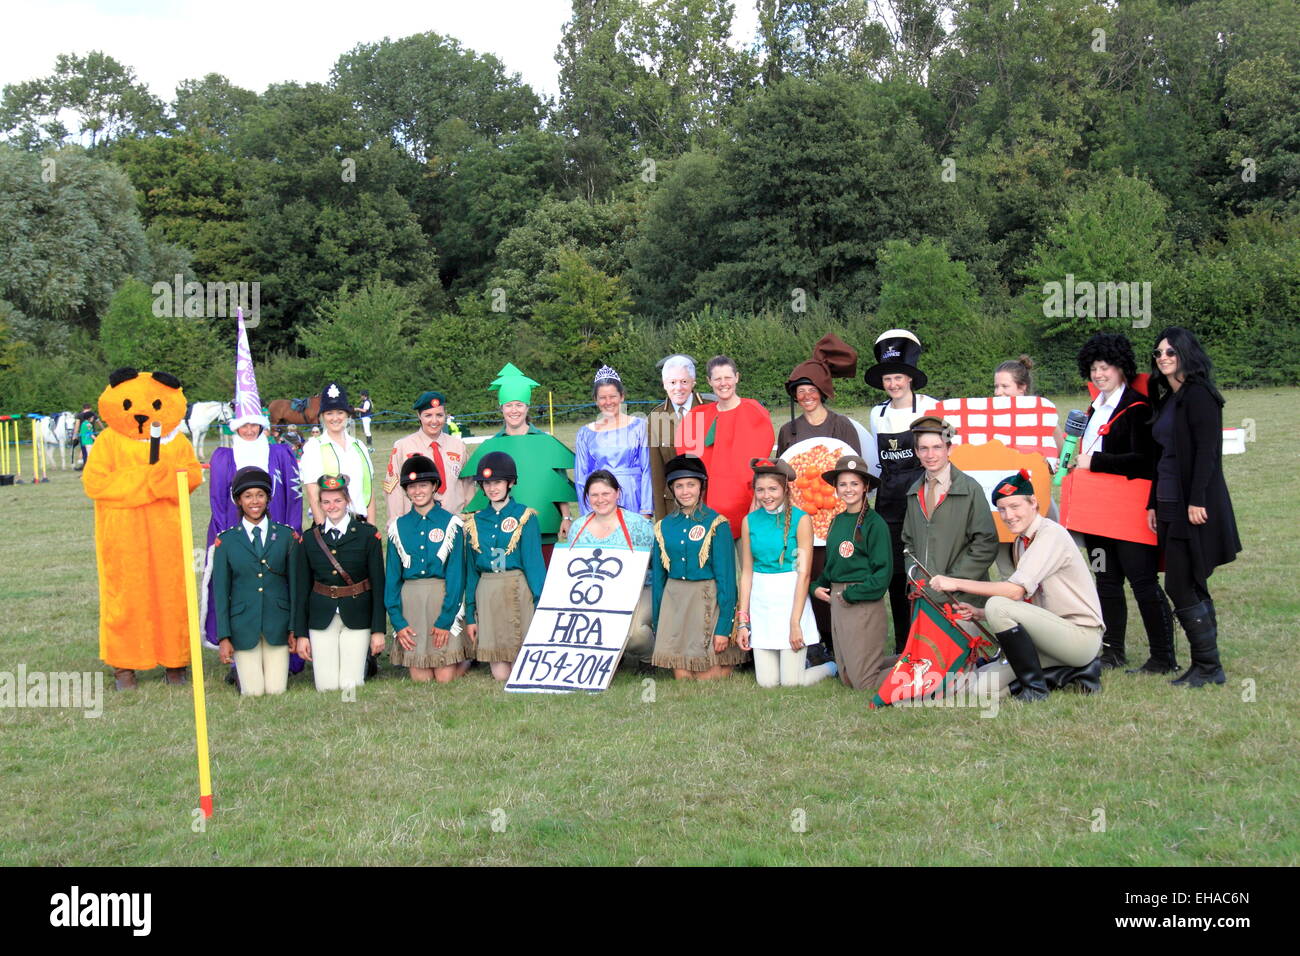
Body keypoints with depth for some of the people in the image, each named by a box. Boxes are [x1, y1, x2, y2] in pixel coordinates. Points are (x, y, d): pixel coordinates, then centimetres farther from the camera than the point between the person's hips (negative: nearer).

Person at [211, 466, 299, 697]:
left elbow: (295, 584, 5)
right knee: (253, 691, -1)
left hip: (277, 625, 1)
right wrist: (224, 637, -2)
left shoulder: (286, 536, 4)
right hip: (243, 626, -1)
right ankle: (239, 665, 30)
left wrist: (295, 628, 0)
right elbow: (221, 591, 3)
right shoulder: (226, 541, 2)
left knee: (276, 689, -2)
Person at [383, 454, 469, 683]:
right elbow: (392, 576, 8)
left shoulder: (451, 523, -1)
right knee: (420, 678, 2)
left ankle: (466, 659, 27)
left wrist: (445, 620, -10)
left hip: (442, 597, -3)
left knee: (445, 677, -3)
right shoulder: (398, 527, 8)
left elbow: (456, 575, -4)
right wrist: (397, 621, 0)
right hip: (410, 602, 3)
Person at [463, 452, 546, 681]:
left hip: (518, 592, -3)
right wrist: (470, 615, 10)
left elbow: (534, 562, -3)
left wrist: (541, 605, -11)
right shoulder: (474, 522, 10)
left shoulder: (525, 517, 0)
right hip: (486, 594, 3)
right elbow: (471, 570, 13)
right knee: (500, 674, 0)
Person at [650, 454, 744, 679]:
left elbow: (726, 576, -7)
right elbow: (658, 576, 14)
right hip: (673, 603, 4)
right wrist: (656, 622, 12)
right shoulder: (664, 526, 9)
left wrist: (724, 627, -12)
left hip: (706, 602, -4)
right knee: (681, 676, 5)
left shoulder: (716, 523, -5)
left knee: (708, 679, -7)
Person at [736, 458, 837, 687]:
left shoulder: (801, 520, -6)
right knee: (766, 682, 2)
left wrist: (795, 623, -14)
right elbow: (747, 572, 5)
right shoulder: (750, 521, 5)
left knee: (791, 682, -3)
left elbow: (803, 573, -9)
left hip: (790, 597, -4)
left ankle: (832, 667, 27)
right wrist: (743, 621, 1)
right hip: (760, 601, 4)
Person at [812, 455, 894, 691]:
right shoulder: (837, 521, 11)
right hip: (836, 603, 8)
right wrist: (817, 586, 4)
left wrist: (851, 595, -14)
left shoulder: (874, 523, -11)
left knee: (864, 682, -6)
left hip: (864, 605, -8)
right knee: (848, 679, 13)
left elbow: (882, 573, -14)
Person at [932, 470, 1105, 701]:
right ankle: (1070, 673, 4)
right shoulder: (1021, 542, 13)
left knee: (997, 605, -27)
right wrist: (978, 614, 1)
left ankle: (1034, 687, -14)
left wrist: (957, 583, -22)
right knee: (982, 683, -4)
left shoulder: (1052, 534, -14)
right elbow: (1024, 601, 14)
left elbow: (1015, 590, -25)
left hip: (1081, 637, -9)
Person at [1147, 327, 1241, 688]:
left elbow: (1207, 451, -17)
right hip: (1171, 505, 9)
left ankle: (1207, 667, 0)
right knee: (1192, 587, 11)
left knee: (1182, 587, -8)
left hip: (1194, 507, -9)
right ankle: (1207, 666, 16)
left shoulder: (1199, 396, -10)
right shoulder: (1166, 400, 17)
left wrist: (1196, 501, -22)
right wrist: (1154, 504, 18)